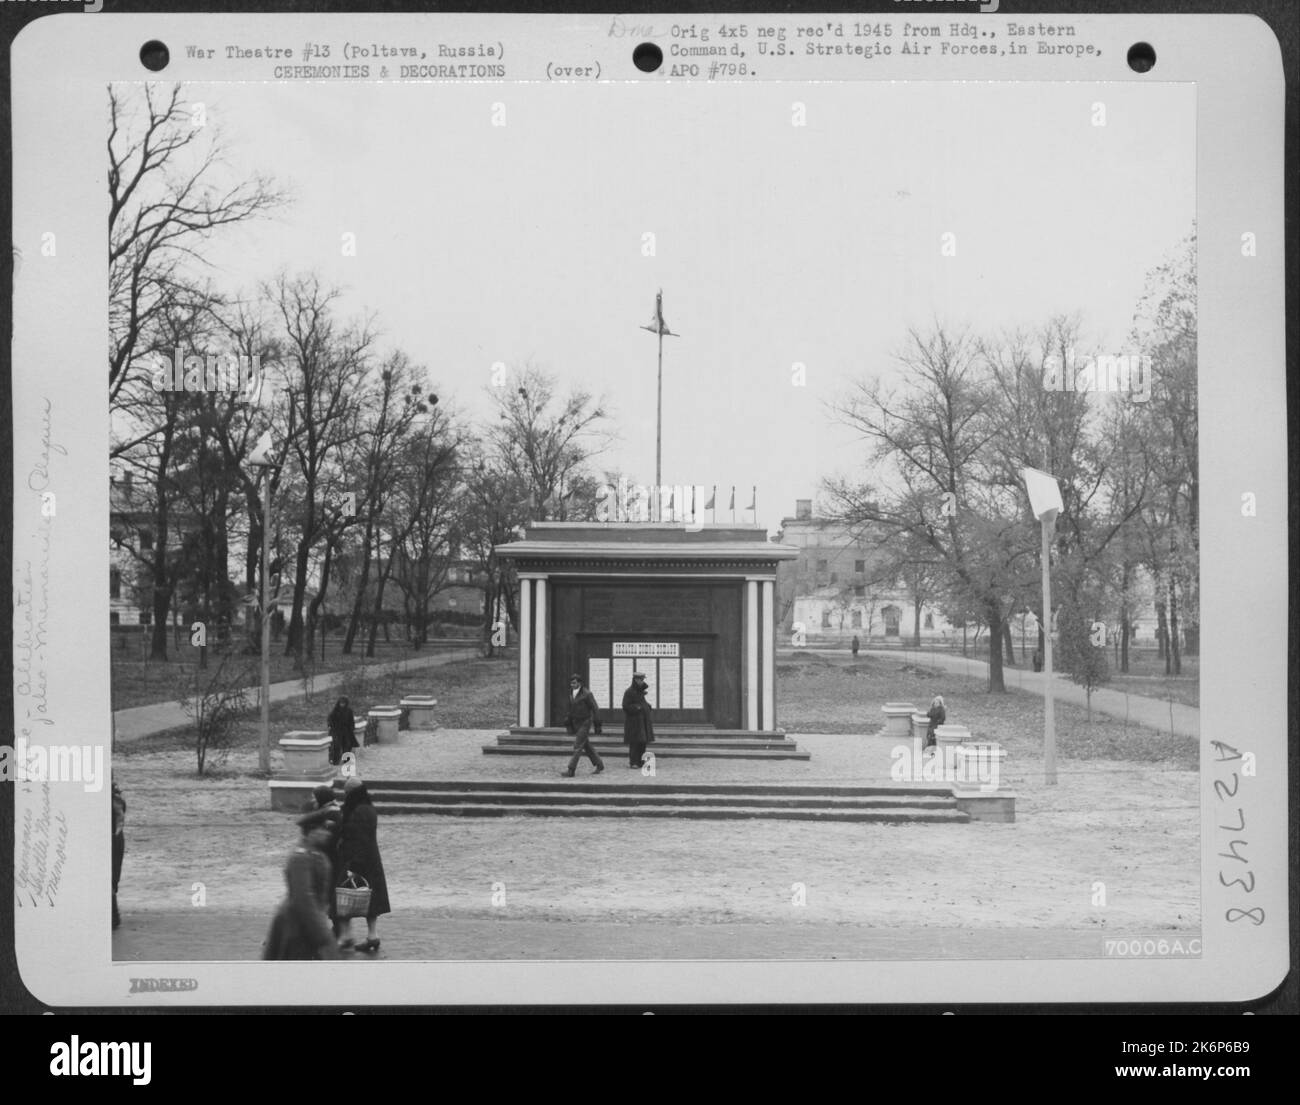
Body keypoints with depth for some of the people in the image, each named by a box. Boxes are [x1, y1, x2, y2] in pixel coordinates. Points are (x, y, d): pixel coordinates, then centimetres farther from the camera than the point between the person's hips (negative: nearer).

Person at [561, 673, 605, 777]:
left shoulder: (587, 694, -16)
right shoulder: (571, 693, 5)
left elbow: (595, 709, -12)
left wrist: (597, 725, -12)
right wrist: (568, 724, 10)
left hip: (585, 723, -8)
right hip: (576, 723, 8)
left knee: (577, 746, -11)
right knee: (586, 746, 15)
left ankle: (571, 771, -13)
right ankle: (599, 765, 29)